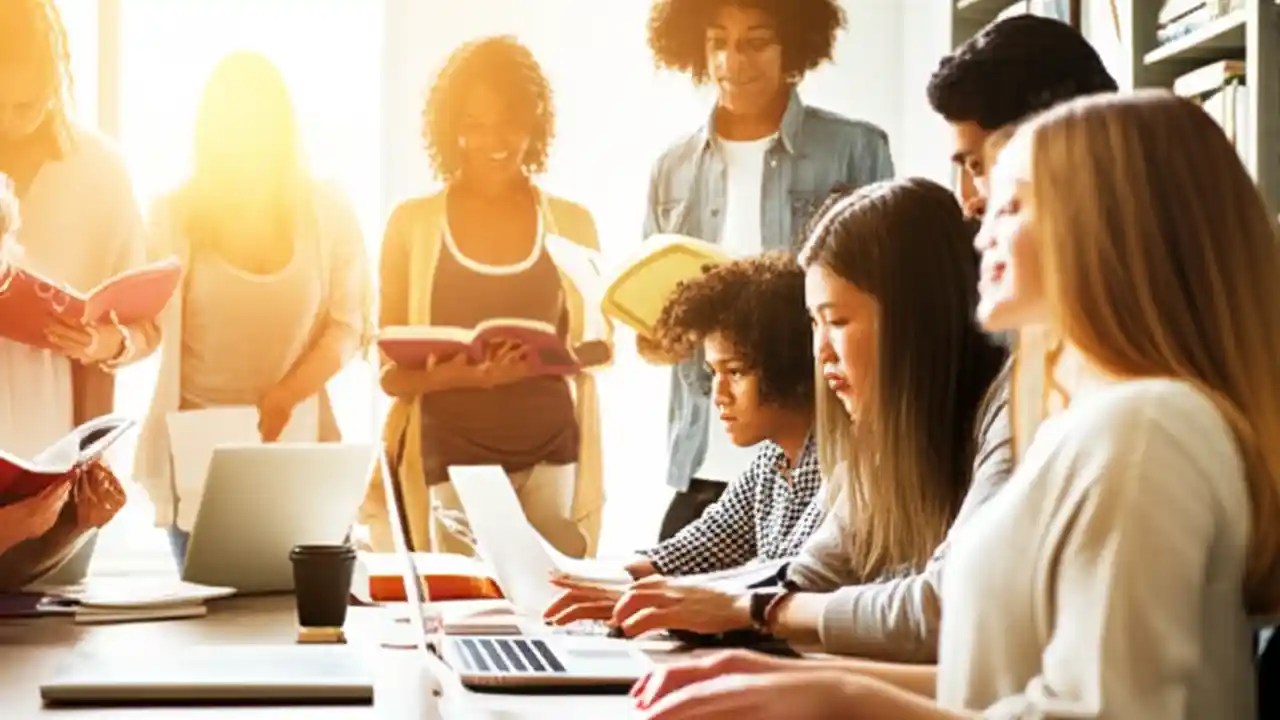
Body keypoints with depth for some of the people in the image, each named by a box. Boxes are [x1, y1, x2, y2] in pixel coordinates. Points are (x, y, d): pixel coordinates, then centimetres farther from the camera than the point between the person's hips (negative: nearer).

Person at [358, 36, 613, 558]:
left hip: (550, 456, 1)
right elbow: (391, 371, 3)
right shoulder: (412, 224, 3)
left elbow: (602, 340, 10)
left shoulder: (570, 223, 7)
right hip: (452, 458, -1)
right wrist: (453, 375, -18)